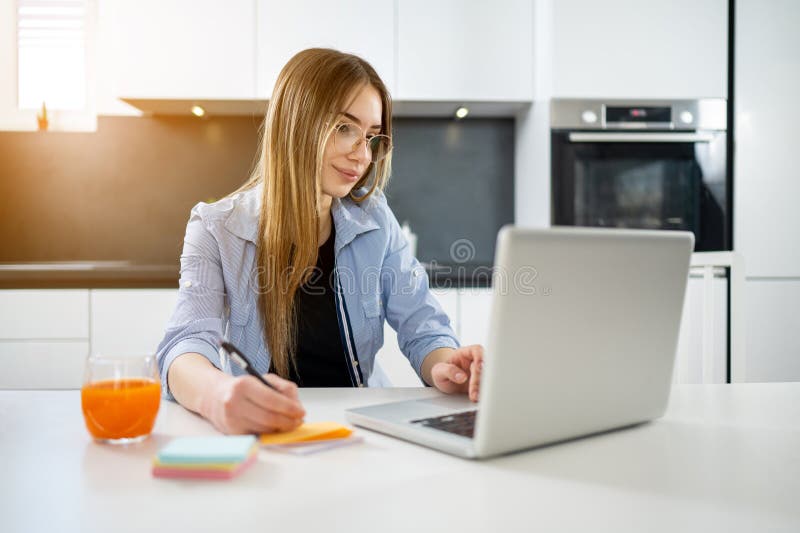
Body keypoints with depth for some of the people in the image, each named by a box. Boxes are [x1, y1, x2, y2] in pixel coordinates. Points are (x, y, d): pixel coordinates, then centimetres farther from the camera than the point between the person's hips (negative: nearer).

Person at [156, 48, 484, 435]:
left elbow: (423, 329, -1)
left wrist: (444, 366, -25)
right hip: (259, 434, -3)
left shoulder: (375, 221, 2)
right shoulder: (217, 230, -6)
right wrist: (215, 392, -43)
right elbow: (185, 347, -19)